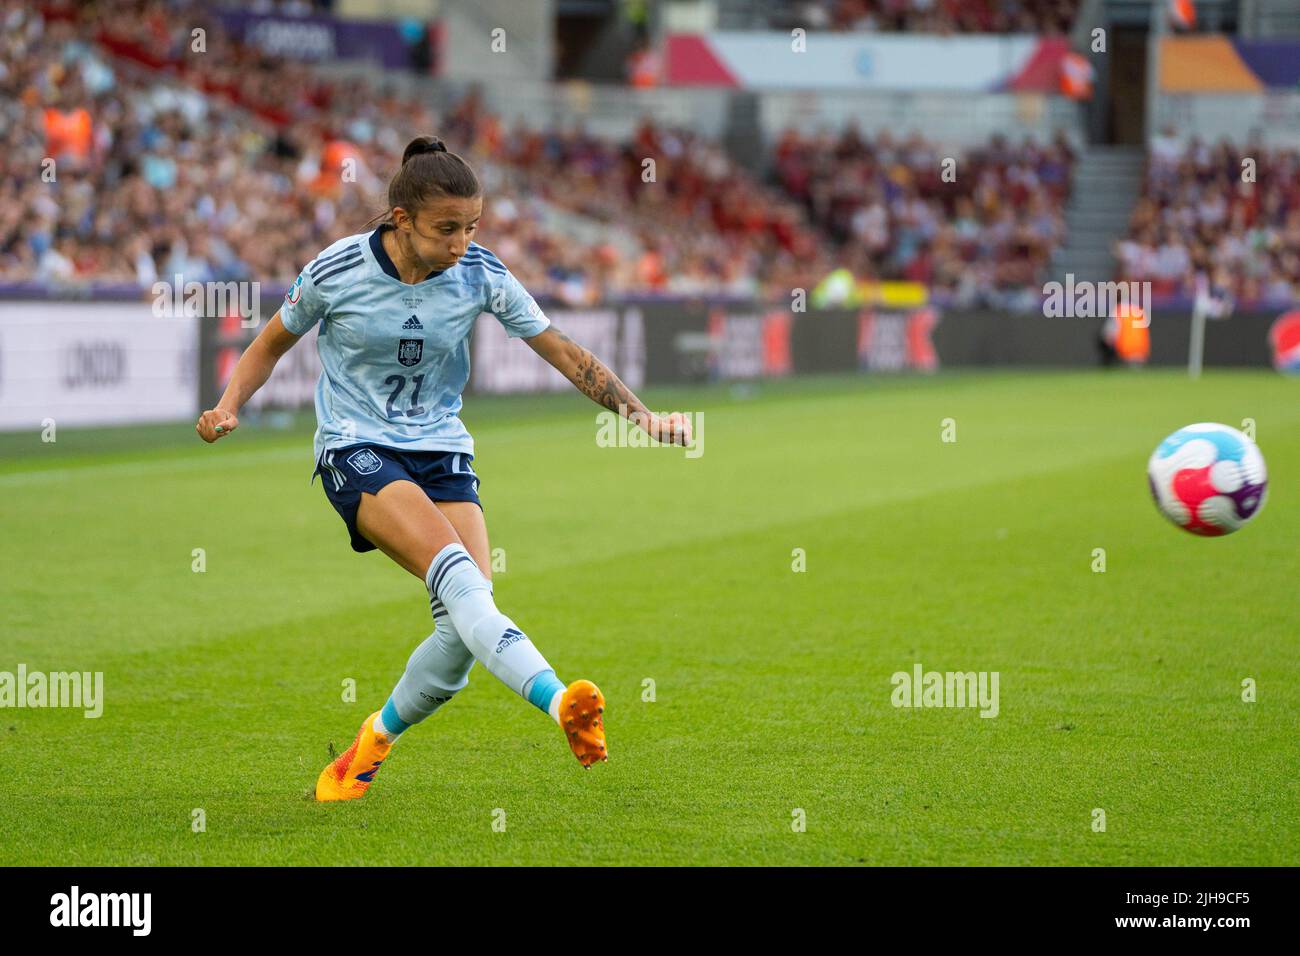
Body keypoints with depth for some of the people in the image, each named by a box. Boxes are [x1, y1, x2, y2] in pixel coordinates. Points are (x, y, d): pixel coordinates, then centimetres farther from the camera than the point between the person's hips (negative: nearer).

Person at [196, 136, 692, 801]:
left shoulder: (479, 273, -5)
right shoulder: (338, 271, -10)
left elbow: (560, 349, -1)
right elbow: (271, 345, 6)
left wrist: (638, 413, -10)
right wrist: (228, 409, -10)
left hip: (441, 448, 4)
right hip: (356, 449, -4)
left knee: (466, 620, -14)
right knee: (454, 569, -30)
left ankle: (377, 739, 13)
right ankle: (559, 702, -48)